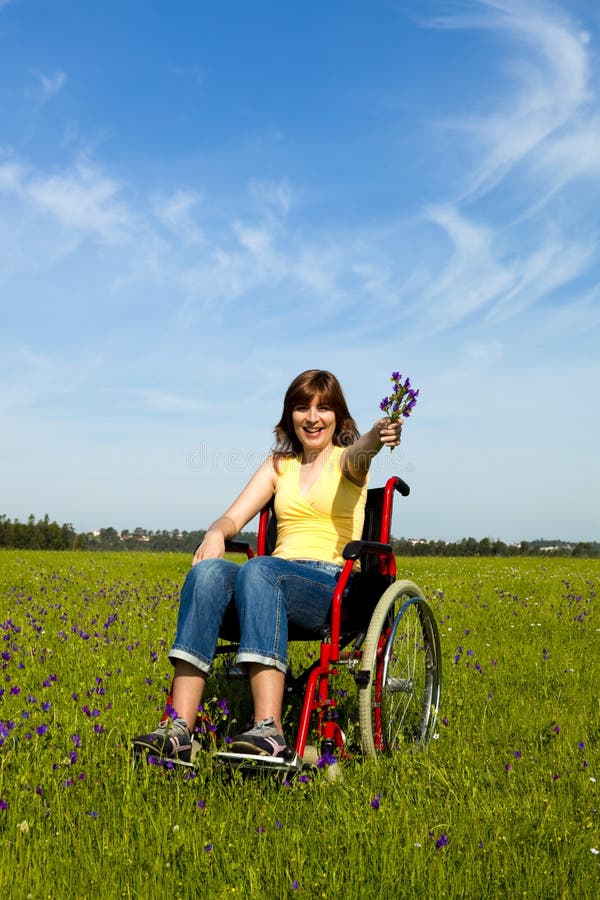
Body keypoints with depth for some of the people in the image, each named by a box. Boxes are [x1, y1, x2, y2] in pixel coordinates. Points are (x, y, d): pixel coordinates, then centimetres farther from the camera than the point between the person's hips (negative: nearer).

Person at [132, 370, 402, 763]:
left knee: (258, 569, -37)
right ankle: (179, 729, -39)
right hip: (277, 578, 4)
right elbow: (235, 516, 11)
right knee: (208, 571, -29)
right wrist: (216, 533, -14)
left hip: (334, 588, -4)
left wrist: (379, 435, -43)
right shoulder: (278, 465, 22)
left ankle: (269, 729, -49)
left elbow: (360, 452, -18)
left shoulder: (345, 459, 9)